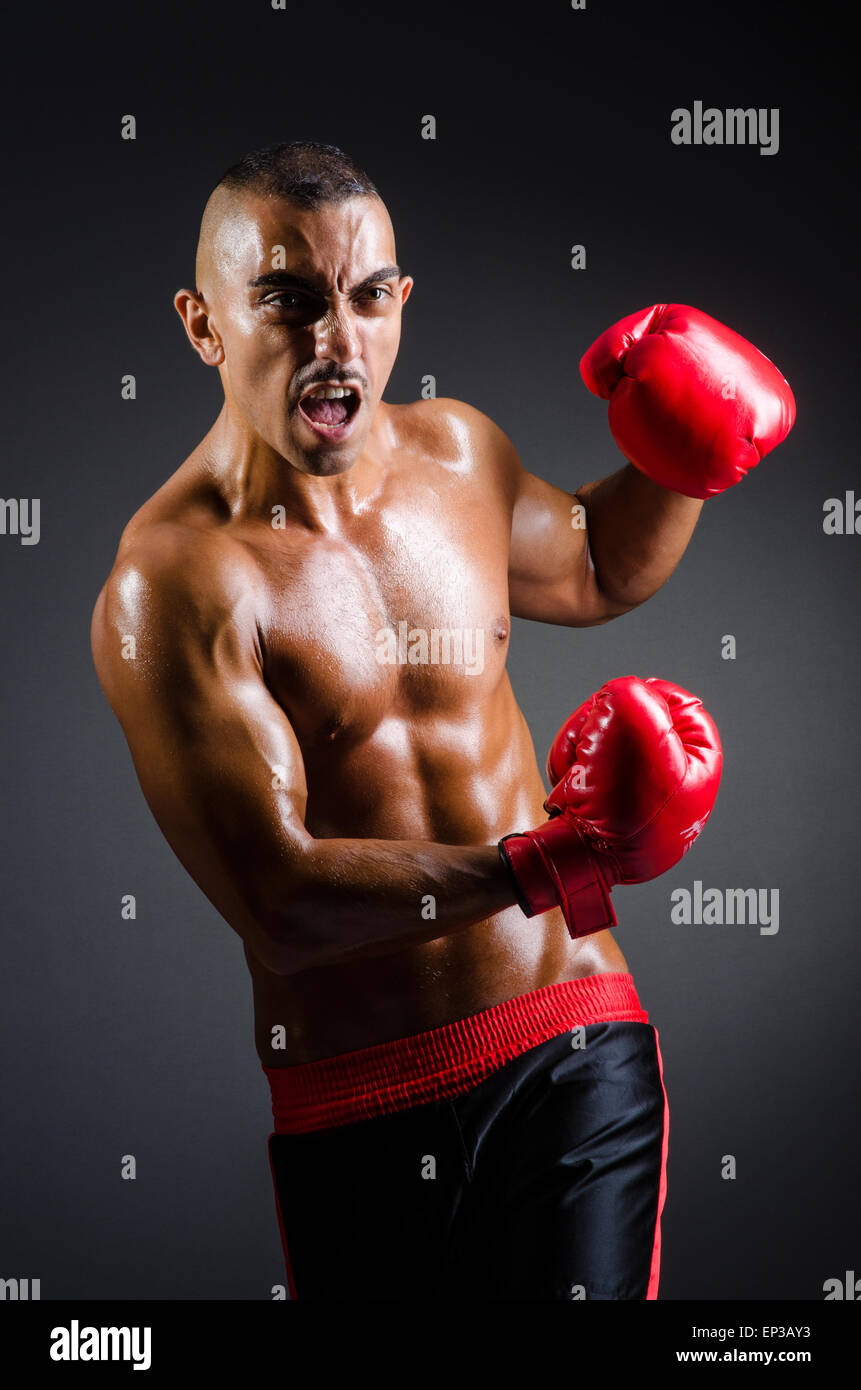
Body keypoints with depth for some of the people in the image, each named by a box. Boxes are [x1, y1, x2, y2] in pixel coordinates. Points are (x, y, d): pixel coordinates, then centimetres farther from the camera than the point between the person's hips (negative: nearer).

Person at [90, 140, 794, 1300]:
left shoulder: (455, 451, 4)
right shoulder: (173, 583, -17)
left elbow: (596, 567, 27)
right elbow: (276, 904, -23)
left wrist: (680, 462, 8)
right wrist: (540, 870, -32)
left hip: (575, 1046, 4)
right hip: (356, 1107, -3)